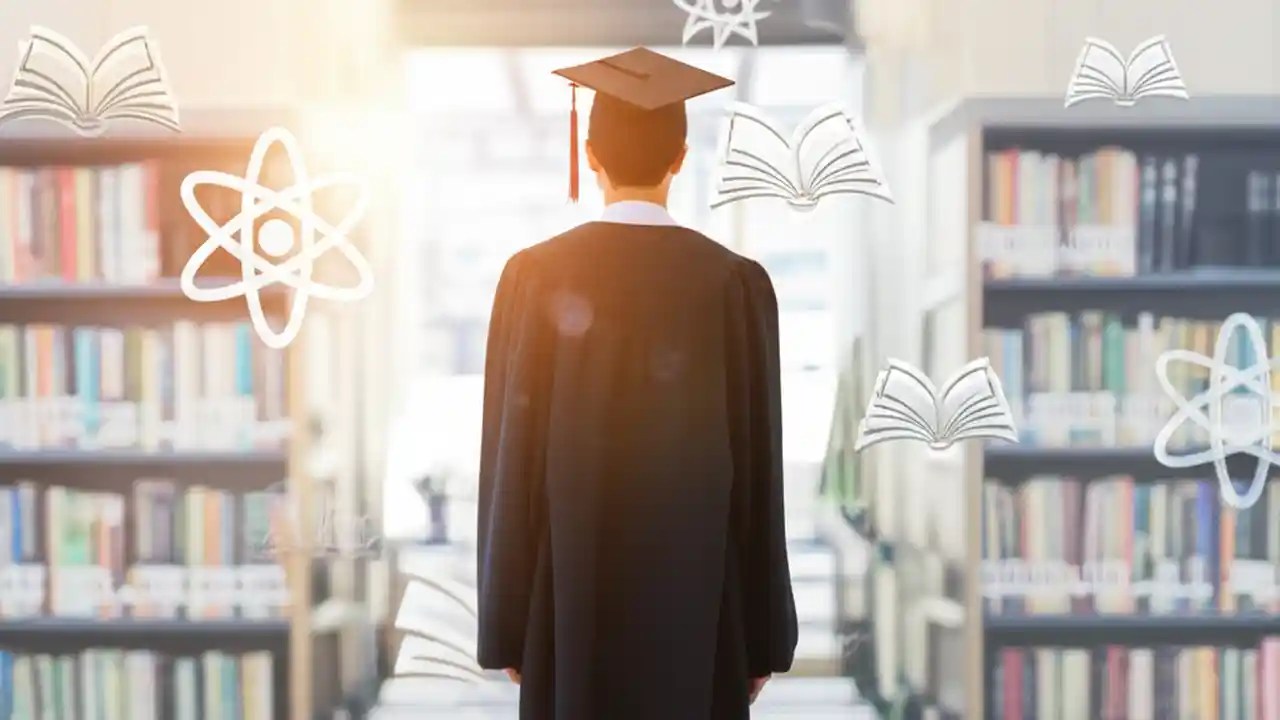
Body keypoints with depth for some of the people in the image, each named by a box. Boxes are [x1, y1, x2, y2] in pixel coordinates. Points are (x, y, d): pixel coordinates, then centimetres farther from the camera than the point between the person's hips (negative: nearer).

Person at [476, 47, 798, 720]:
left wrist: (507, 626, 4)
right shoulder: (736, 284, -6)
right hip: (693, 595, 0)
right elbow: (760, 471, -5)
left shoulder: (535, 277, -6)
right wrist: (763, 637, 4)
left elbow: (508, 458, -4)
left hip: (572, 595, 0)